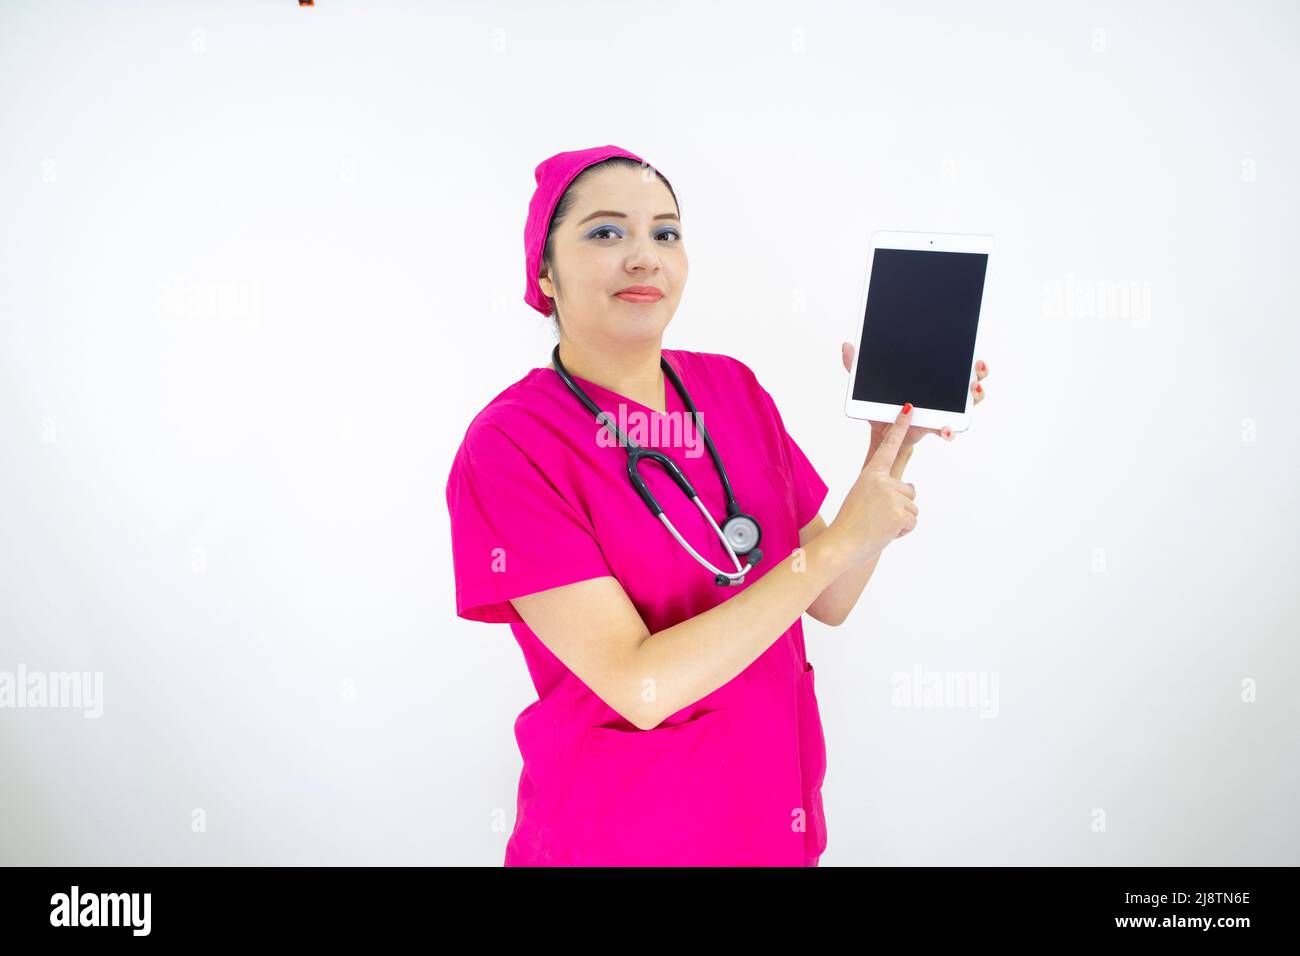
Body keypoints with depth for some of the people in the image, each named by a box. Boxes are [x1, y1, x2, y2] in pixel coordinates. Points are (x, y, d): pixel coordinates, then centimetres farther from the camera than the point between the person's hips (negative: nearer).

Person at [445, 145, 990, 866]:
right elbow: (642, 687, -25)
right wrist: (840, 541, -22)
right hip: (619, 838, -5)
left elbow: (830, 600, 1)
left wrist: (893, 442, -11)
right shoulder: (508, 446, -19)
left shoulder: (732, 386, -2)